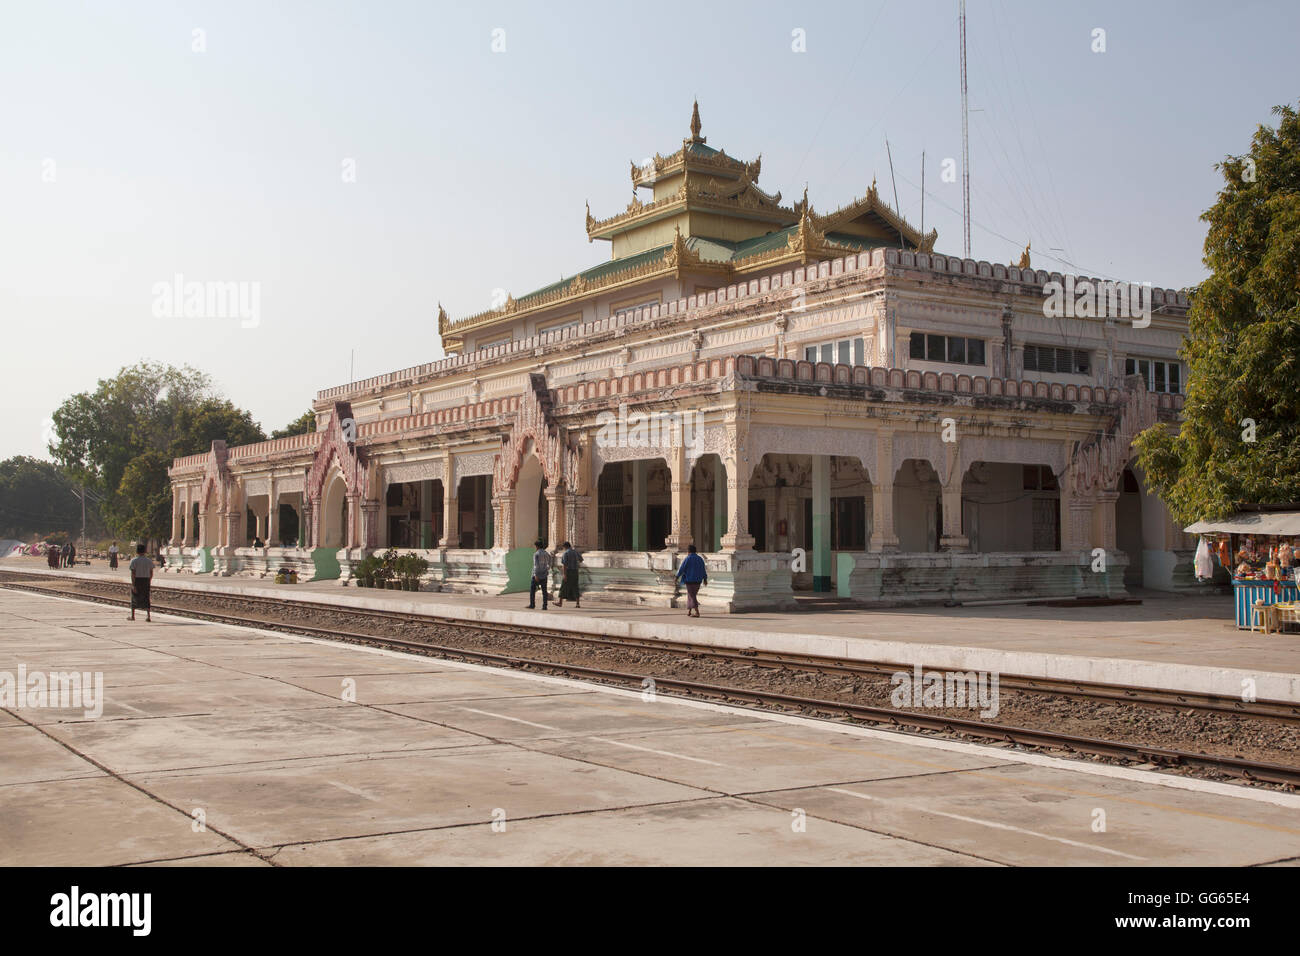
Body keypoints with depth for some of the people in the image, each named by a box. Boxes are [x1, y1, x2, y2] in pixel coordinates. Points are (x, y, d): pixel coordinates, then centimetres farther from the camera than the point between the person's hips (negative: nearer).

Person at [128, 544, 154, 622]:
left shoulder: (134, 561, -8)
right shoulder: (149, 561, 3)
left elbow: (133, 573, -14)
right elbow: (151, 573, 7)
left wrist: (133, 585, -16)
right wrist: (149, 581, 22)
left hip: (136, 580, -3)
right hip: (146, 580, 3)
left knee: (134, 598, 12)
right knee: (146, 598, 6)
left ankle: (133, 616, 20)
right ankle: (148, 615, -6)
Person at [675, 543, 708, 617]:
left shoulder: (687, 559, -9)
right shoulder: (700, 559, 6)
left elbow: (681, 569, -10)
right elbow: (703, 570, 10)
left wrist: (677, 577, 1)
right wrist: (705, 579, 18)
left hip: (689, 580, -6)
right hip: (698, 580, 6)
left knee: (692, 596, -4)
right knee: (692, 595, 19)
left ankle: (697, 612, -14)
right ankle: (689, 611, 22)